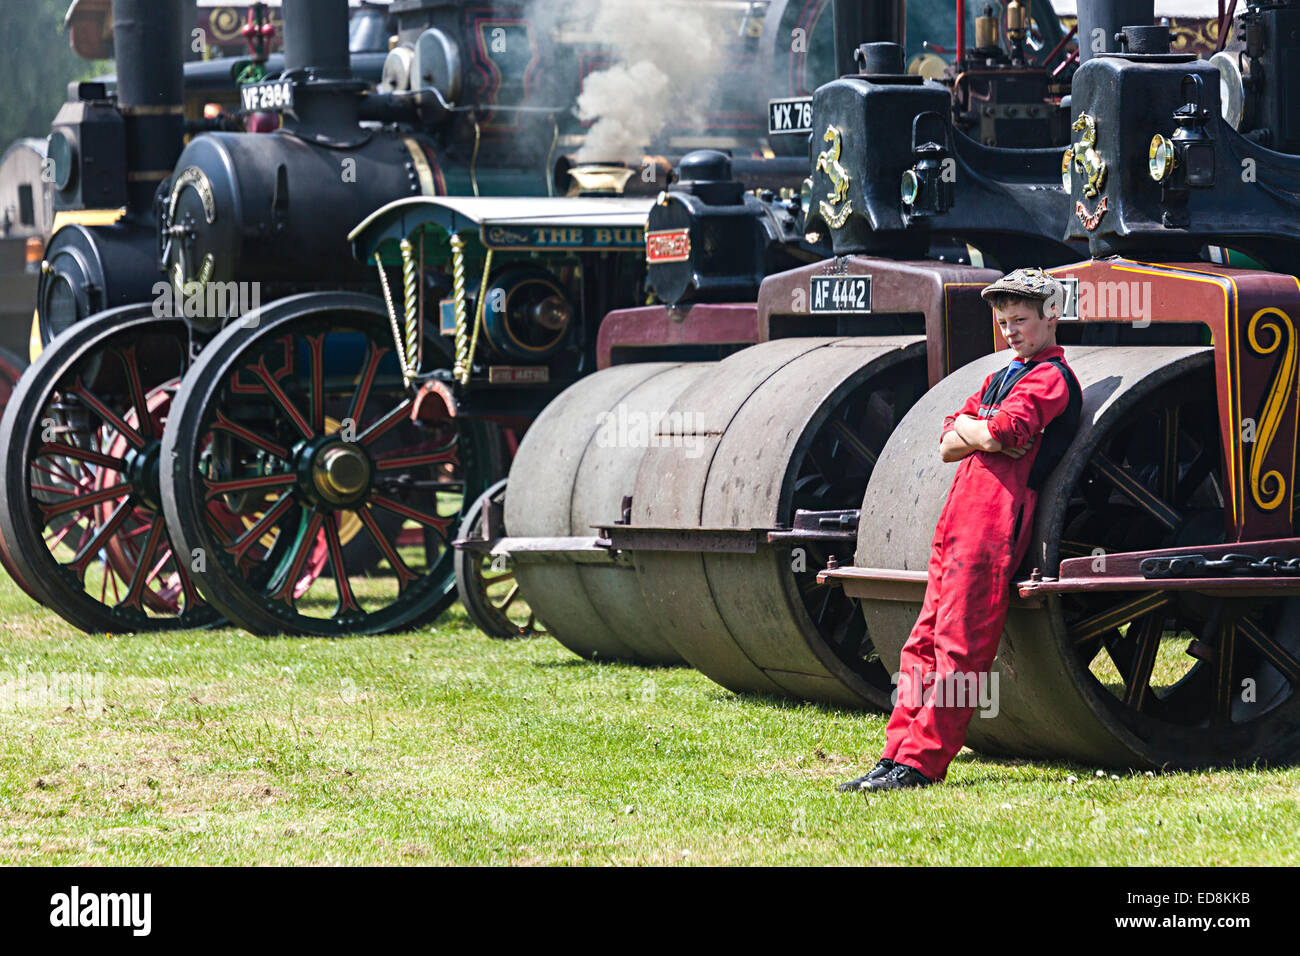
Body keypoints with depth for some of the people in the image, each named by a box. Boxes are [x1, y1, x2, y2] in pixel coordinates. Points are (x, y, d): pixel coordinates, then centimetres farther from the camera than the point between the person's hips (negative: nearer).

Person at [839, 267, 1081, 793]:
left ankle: (920, 763, -14)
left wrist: (968, 430, 4)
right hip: (959, 514, 9)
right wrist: (986, 434, -2)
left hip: (997, 518, -9)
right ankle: (898, 753, 5)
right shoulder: (1002, 376, 27)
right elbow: (949, 443, 18)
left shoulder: (1051, 377, -1)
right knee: (924, 641, 5)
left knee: (958, 645, -11)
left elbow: (1000, 433, -16)